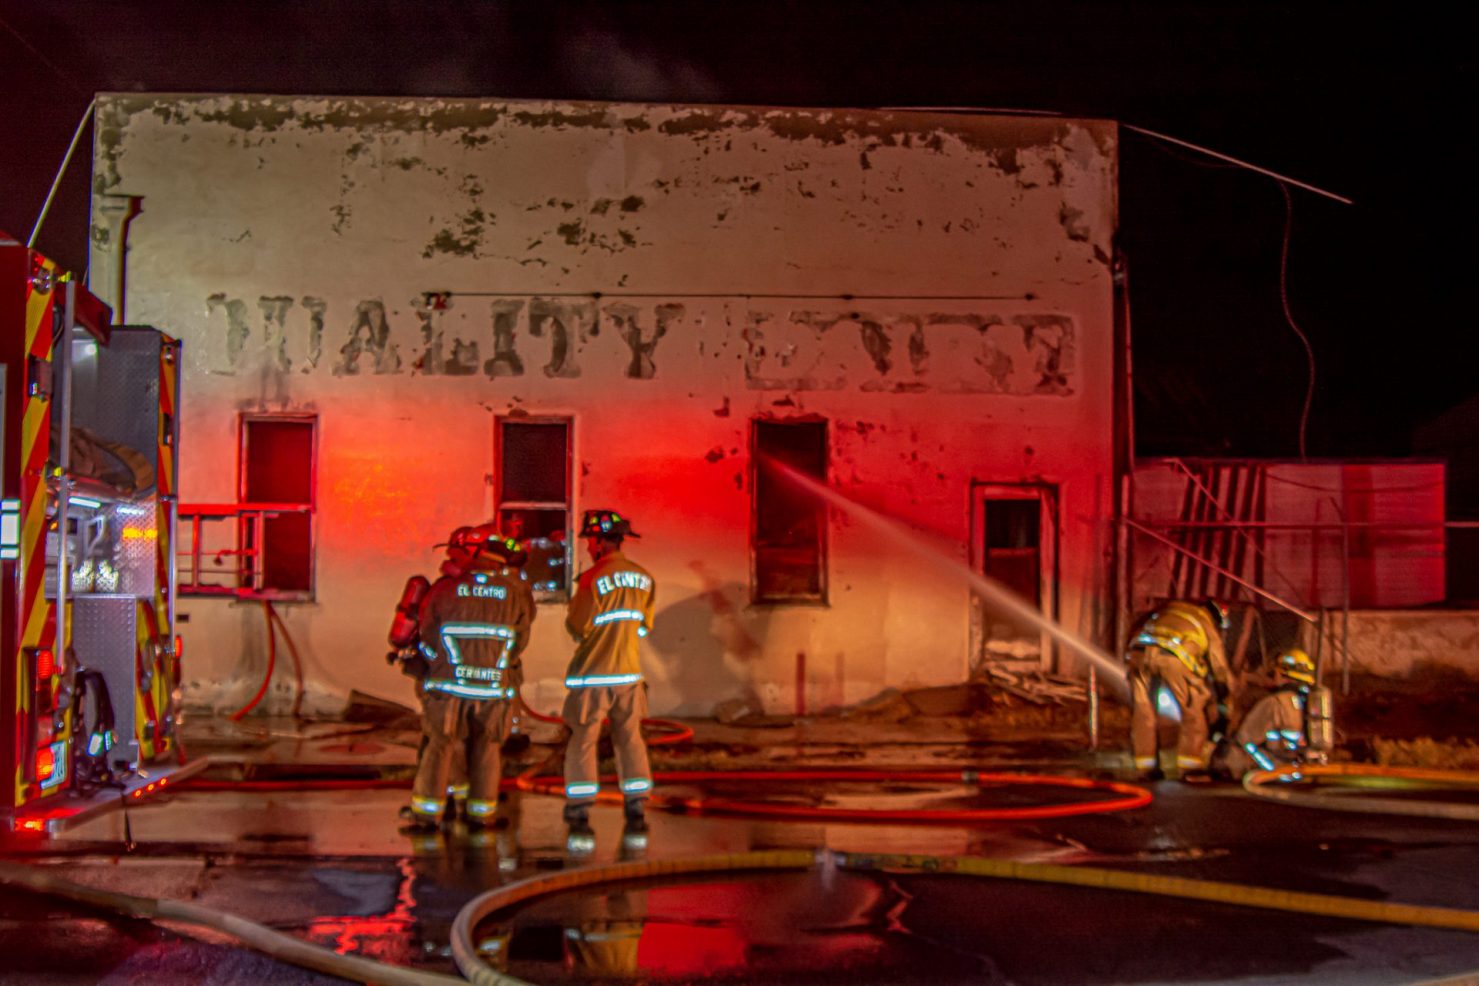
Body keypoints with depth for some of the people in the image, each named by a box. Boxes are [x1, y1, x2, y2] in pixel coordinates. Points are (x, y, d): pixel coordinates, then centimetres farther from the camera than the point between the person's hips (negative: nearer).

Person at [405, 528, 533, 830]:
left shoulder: (445, 589, -4)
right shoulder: (515, 593, -2)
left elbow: (428, 634, 6)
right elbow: (520, 643, 6)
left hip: (448, 684, 0)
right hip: (493, 688, 0)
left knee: (439, 747, 8)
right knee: (486, 749, 12)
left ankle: (427, 812, 6)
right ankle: (481, 813, 15)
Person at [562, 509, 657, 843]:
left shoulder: (594, 578, -15)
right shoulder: (645, 578, 2)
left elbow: (577, 629, -10)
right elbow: (644, 627, 9)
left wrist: (573, 606, 8)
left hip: (593, 674, -4)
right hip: (630, 672, 5)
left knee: (583, 741, 3)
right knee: (630, 739, 11)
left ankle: (579, 814, 1)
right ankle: (637, 812, 10)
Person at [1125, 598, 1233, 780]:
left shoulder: (1171, 607, 37)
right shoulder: (1209, 623, 26)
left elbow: (1135, 631, 33)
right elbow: (1219, 666, 29)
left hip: (1140, 649, 4)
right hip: (1172, 655, -4)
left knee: (1143, 709, 15)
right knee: (1195, 708, 12)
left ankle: (1145, 767, 16)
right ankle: (1191, 765, 9)